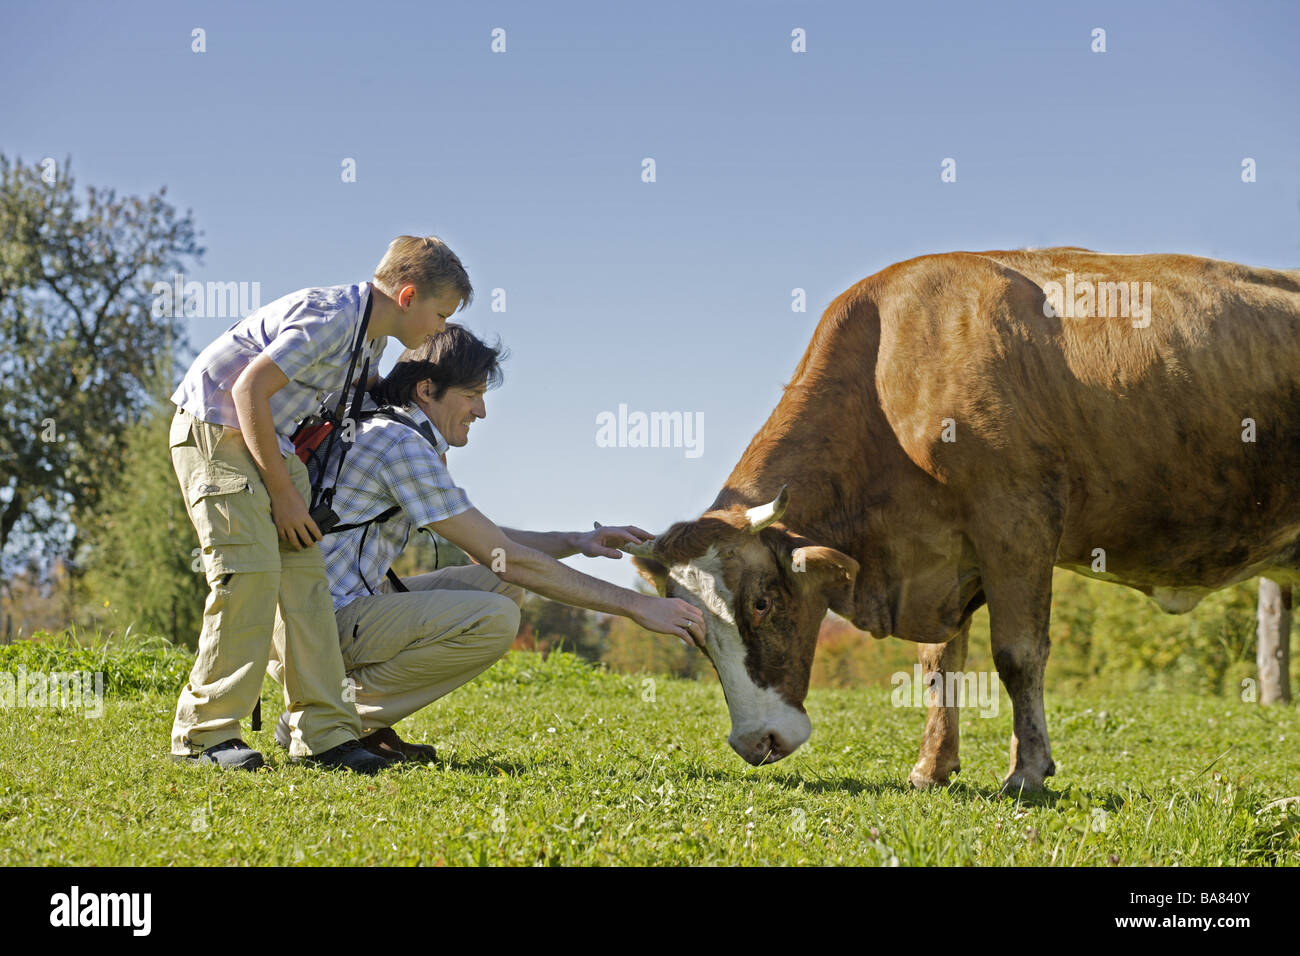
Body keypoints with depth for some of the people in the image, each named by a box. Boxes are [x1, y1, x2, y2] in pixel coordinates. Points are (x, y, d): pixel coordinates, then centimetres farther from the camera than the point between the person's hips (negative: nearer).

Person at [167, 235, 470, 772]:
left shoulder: (371, 338, 8)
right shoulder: (329, 317, -22)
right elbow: (248, 390, -25)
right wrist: (282, 492, -20)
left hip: (272, 439, 9)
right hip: (216, 430, -9)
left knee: (304, 572, -1)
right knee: (251, 571, -17)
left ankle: (322, 732, -1)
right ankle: (203, 733, -10)